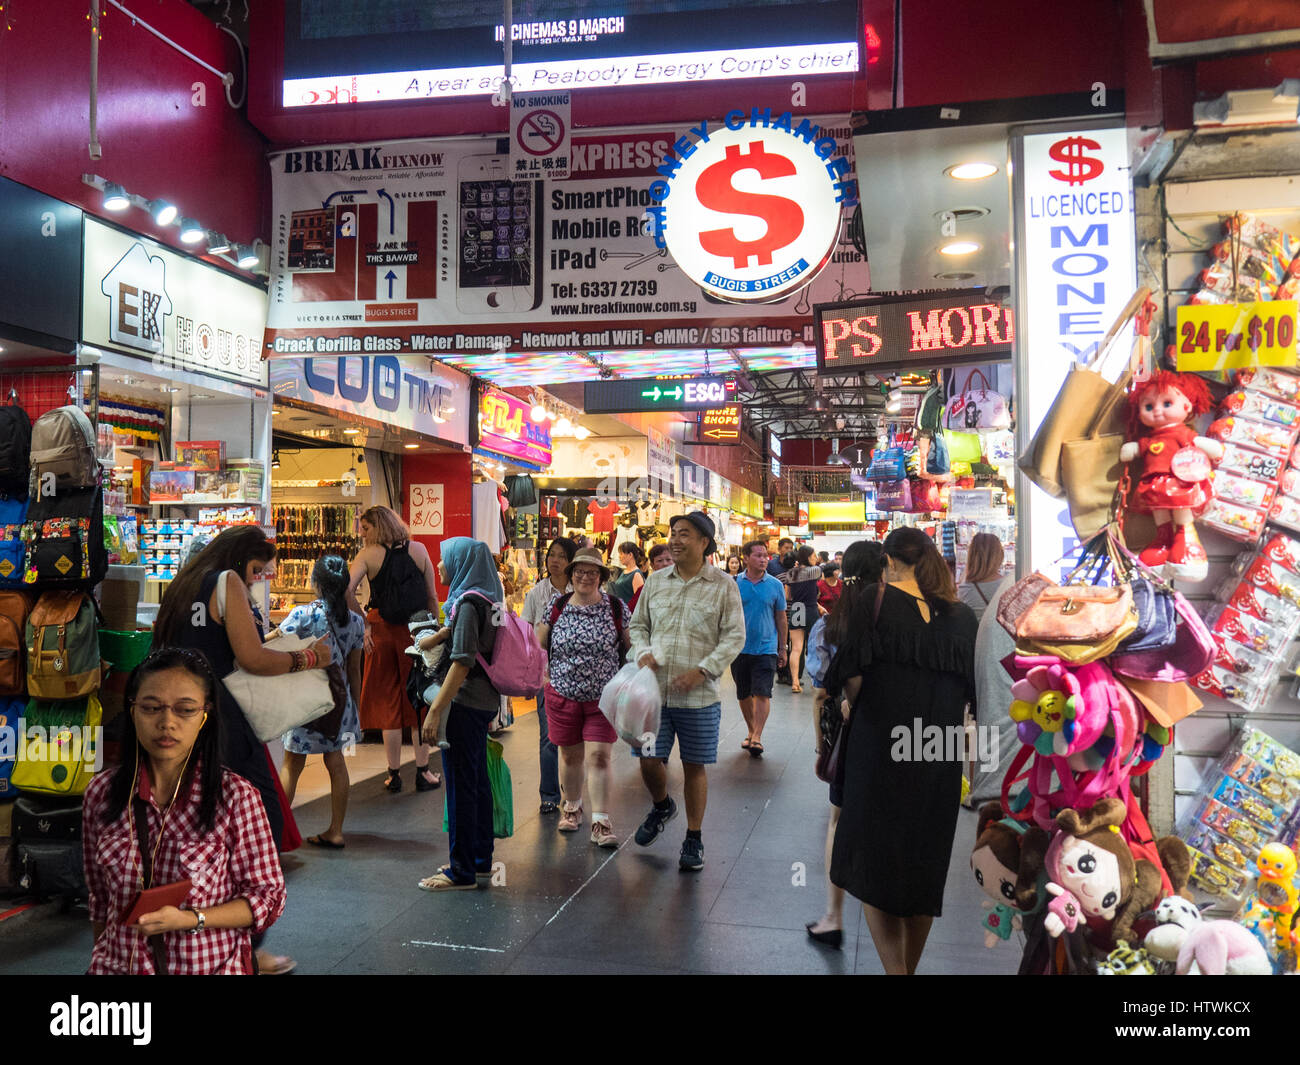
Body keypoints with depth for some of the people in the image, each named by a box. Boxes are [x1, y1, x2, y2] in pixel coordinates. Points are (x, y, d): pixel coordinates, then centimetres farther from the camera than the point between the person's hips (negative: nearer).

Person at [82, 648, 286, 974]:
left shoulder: (235, 796, -17)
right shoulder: (101, 793, -6)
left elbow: (268, 898, -12)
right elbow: (100, 898, 7)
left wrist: (189, 919, -22)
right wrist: (102, 959, 10)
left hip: (211, 965, -2)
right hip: (119, 965, 3)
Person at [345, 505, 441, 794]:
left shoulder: (368, 554, -4)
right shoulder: (418, 549, 2)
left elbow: (346, 591, -16)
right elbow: (432, 597, 3)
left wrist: (364, 622, -6)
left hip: (382, 632, -1)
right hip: (417, 631, 1)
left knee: (388, 702, 10)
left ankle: (394, 774, 16)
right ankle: (423, 772, 15)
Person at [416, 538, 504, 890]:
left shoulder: (469, 602, -16)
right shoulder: (485, 599, 12)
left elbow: (462, 662, -22)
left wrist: (436, 709, -22)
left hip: (464, 704, -10)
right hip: (482, 702, 10)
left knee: (460, 785, -1)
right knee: (477, 781, 15)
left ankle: (462, 872, 7)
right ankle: (481, 861, 26)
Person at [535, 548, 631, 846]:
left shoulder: (616, 607, -3)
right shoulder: (556, 606, 1)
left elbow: (633, 646, 4)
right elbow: (538, 646, 12)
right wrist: (546, 676, 5)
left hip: (604, 698, -2)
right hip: (563, 695, 2)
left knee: (599, 757, -7)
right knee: (570, 756, 13)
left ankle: (601, 823, 0)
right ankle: (572, 808, 36)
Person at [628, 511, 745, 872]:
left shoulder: (723, 585, -2)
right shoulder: (656, 581, 8)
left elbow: (734, 636, -4)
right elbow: (638, 625, 16)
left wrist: (702, 670, -14)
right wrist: (642, 652, -5)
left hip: (698, 695, -2)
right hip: (655, 690, 3)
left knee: (694, 767, 7)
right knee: (649, 761, 3)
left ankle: (694, 839, 24)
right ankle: (662, 806, 36)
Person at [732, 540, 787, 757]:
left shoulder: (775, 585, 1)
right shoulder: (734, 584, 1)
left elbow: (780, 618, 8)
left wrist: (782, 649, 9)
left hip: (766, 648, -1)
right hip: (740, 648, 2)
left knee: (762, 694, -11)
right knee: (744, 696, 12)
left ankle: (757, 738, -9)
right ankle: (752, 732, 28)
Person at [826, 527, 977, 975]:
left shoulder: (878, 599, -7)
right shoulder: (961, 614, 4)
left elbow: (853, 675, -12)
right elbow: (970, 691, 8)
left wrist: (855, 710, 7)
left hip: (879, 747, -4)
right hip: (940, 756, 5)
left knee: (872, 863, 6)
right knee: (924, 864, 18)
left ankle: (895, 968, -5)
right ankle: (909, 966, 32)